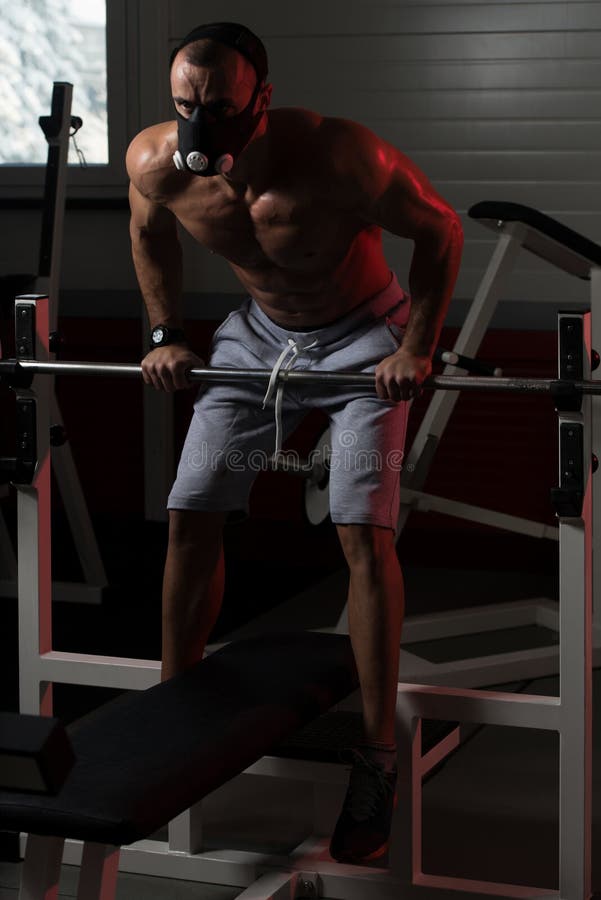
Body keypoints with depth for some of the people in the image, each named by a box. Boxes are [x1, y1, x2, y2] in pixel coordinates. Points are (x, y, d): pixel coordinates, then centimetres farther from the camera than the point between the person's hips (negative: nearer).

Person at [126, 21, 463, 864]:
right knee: (190, 517, 0)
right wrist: (167, 334, 3)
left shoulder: (338, 157, -35)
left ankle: (378, 758, -6)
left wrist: (416, 349, -20)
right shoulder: (155, 161, -22)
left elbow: (441, 229, -19)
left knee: (364, 532, -15)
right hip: (259, 333, 5)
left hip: (362, 336, -4)